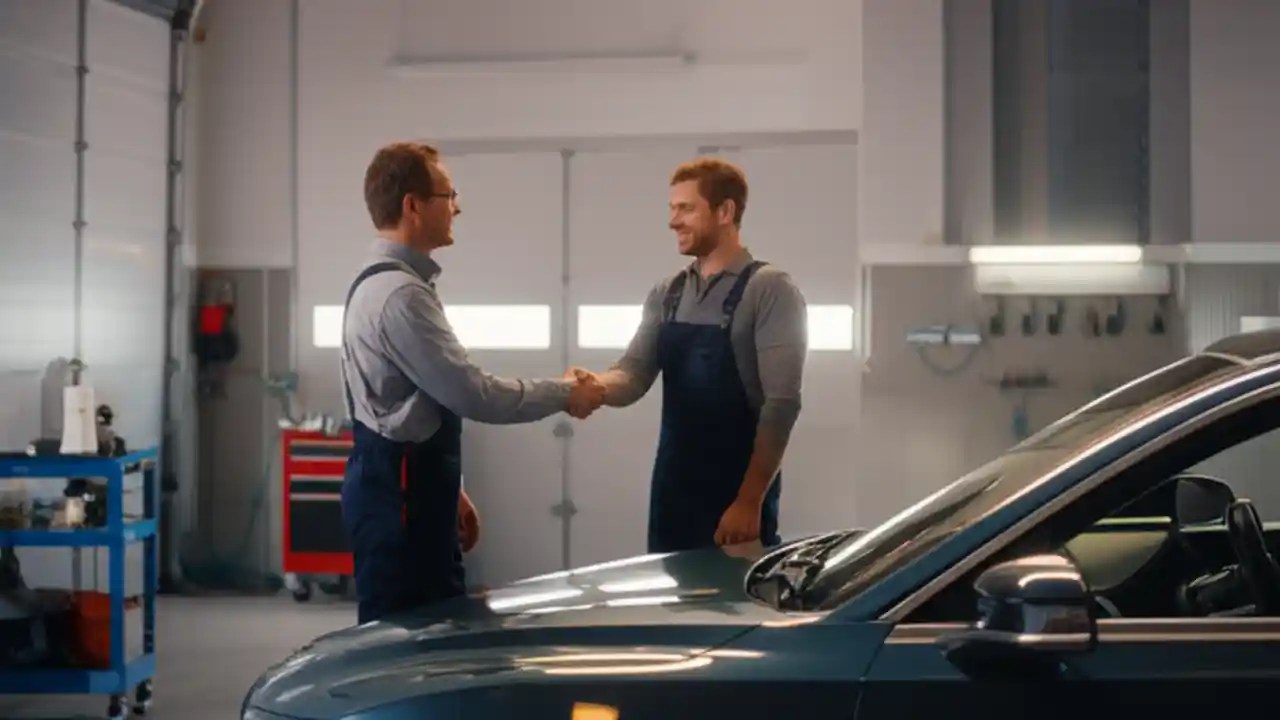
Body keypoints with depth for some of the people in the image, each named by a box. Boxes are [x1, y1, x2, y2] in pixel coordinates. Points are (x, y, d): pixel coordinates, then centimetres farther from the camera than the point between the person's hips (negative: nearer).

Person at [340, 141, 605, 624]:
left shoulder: (387, 284, 15)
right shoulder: (400, 294, -19)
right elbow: (472, 394, -21)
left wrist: (448, 490, 22)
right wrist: (564, 394, -9)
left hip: (408, 482, 10)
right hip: (399, 492, -10)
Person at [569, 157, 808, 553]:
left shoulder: (770, 290, -9)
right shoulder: (666, 295, 11)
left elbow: (782, 402, -14)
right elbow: (634, 375, 4)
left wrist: (750, 502, -18)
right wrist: (596, 384, -20)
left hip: (737, 500, -5)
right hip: (671, 495, 6)